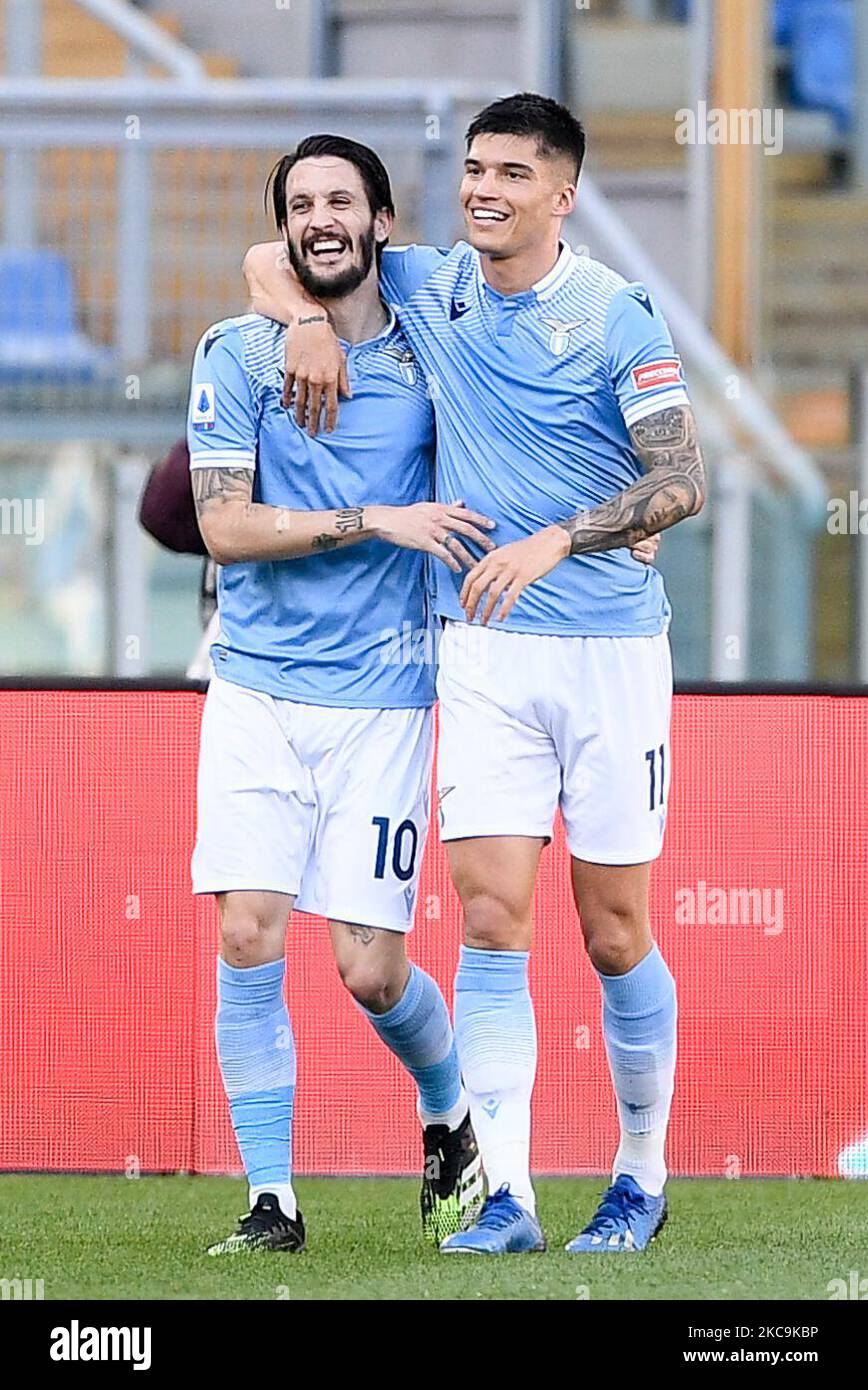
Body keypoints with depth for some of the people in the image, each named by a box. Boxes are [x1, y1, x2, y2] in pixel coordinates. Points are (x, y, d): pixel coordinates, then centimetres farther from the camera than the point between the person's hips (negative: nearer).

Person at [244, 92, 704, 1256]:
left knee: (613, 931, 3)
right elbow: (272, 260, 19)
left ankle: (642, 1178, 19)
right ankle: (506, 1198, -9)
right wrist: (310, 321, -2)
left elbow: (682, 482, -11)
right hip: (484, 649, 3)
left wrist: (555, 540, -23)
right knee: (491, 918, -8)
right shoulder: (426, 287, 7)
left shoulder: (614, 315, -6)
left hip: (609, 646, -3)